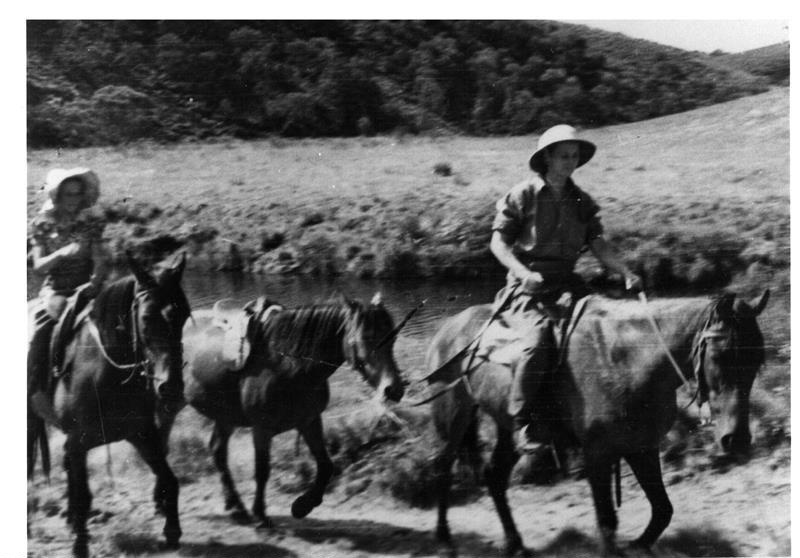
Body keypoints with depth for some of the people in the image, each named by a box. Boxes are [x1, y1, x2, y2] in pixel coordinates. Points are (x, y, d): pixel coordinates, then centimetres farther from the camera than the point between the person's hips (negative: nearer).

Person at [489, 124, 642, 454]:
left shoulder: (581, 202, 14)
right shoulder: (522, 196, 0)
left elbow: (598, 244, 10)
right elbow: (498, 242, -1)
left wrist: (625, 272, -9)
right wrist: (524, 273, -18)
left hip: (566, 285, 5)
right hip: (526, 289, -5)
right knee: (540, 338, -32)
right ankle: (522, 421, -21)